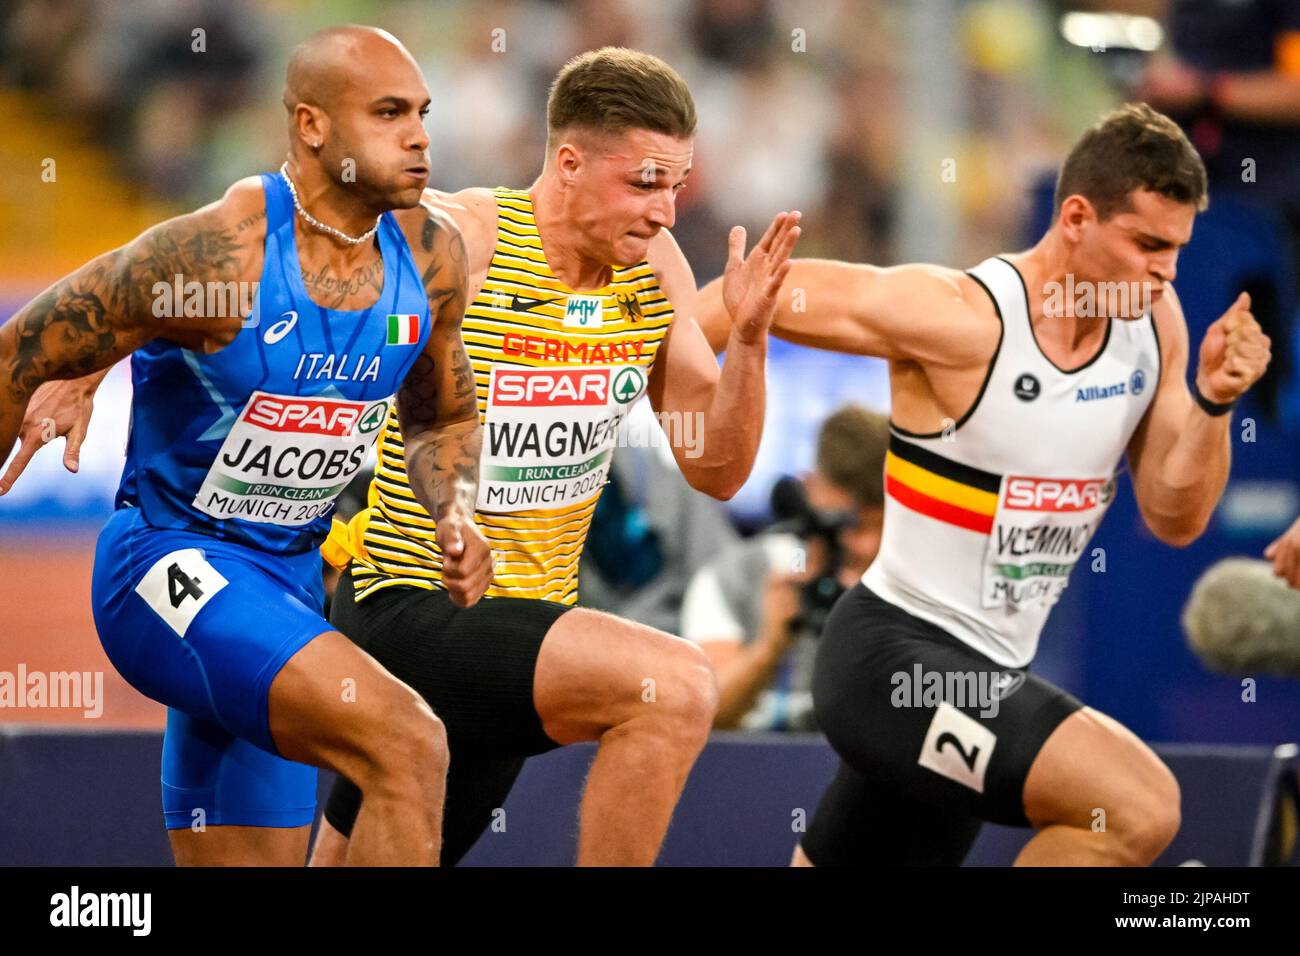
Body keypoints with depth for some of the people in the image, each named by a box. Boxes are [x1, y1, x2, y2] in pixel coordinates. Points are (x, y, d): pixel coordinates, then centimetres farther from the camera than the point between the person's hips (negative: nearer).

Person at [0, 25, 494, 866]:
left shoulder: (432, 254, 0)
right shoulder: (213, 252, -21)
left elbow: (442, 417, 17)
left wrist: (457, 514, -2)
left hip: (293, 574, 8)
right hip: (169, 568, -8)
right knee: (407, 742, -27)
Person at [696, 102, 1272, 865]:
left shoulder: (1152, 317, 2)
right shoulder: (961, 318, -19)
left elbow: (1177, 517, 5)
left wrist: (1213, 400, -11)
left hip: (985, 673, 8)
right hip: (896, 660, -8)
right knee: (1140, 808, -24)